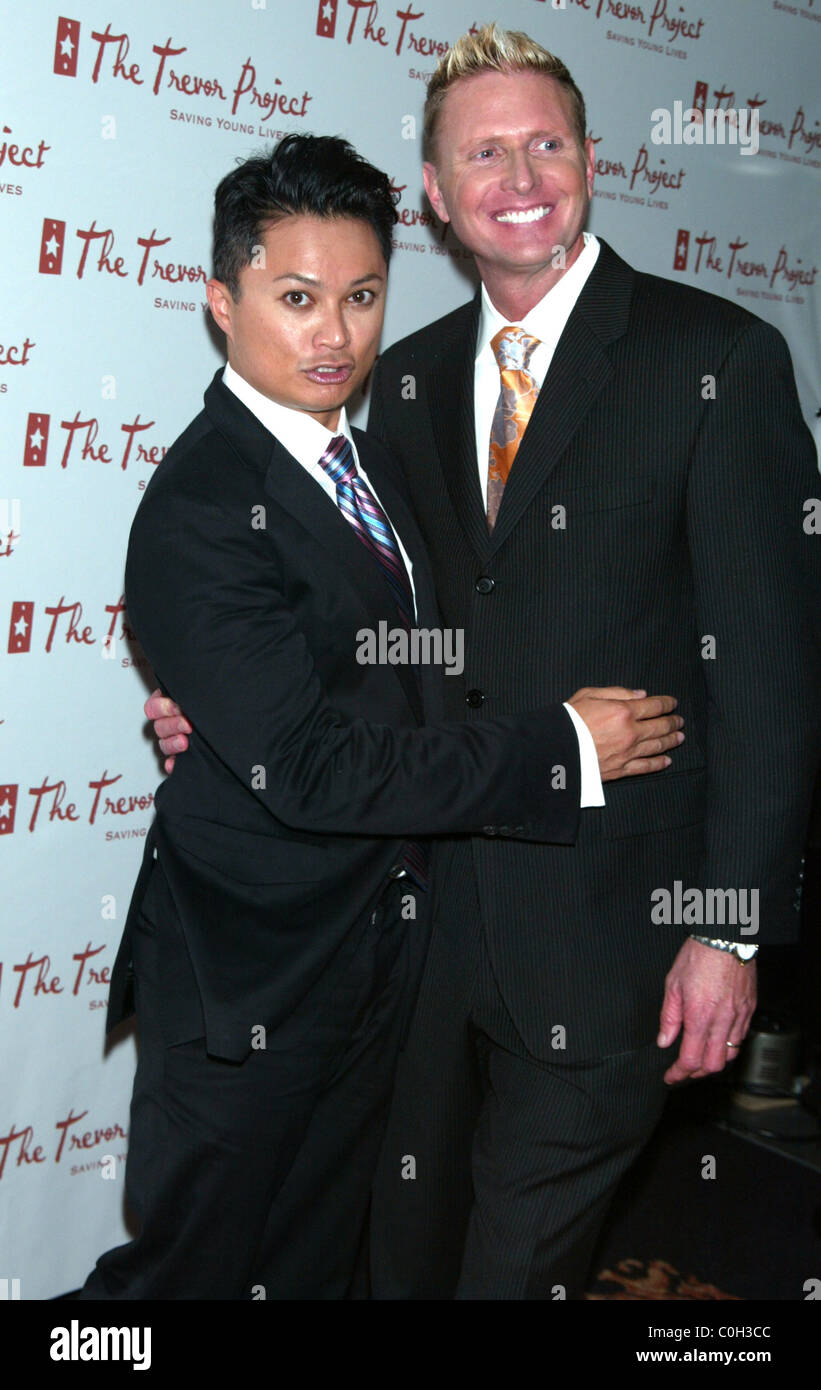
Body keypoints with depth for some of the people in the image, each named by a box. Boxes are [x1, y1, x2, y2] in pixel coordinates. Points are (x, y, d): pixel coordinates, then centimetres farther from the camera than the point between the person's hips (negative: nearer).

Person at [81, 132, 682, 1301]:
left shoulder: (368, 457, 7)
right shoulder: (200, 510, -22)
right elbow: (309, 769, -27)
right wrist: (559, 751, -22)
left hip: (377, 959, 8)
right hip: (248, 984, -8)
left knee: (318, 1258, 24)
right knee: (195, 1263, 11)